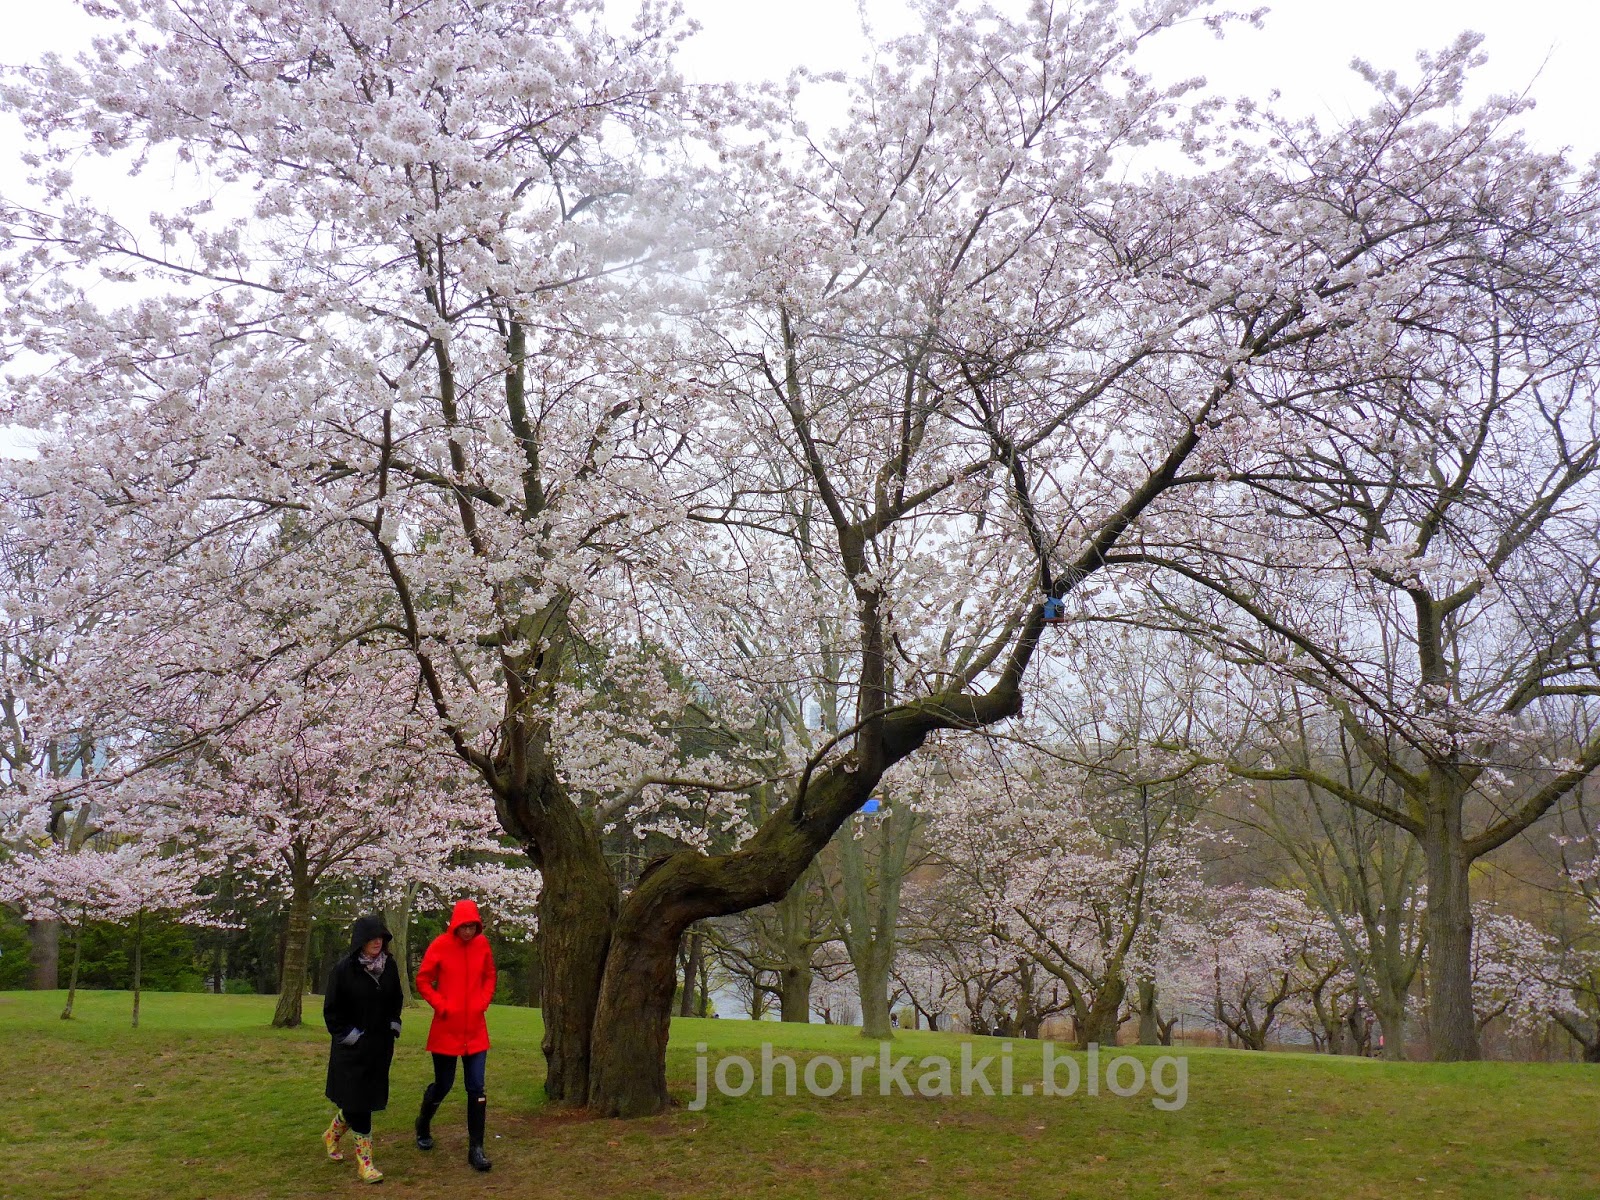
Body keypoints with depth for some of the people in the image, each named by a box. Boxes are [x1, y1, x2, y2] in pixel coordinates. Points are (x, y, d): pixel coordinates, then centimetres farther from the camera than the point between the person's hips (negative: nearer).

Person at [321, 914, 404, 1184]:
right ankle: (364, 1160, 4)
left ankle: (332, 1135, 40)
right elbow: (331, 1009, -6)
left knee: (367, 1098, 13)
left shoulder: (389, 966, 1)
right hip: (353, 1049, -5)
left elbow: (396, 999, 17)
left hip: (381, 1045, 5)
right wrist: (346, 1034, -10)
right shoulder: (343, 969, -13)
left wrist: (394, 1024, 7)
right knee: (356, 1100, -3)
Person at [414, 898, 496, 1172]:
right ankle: (423, 1127, 41)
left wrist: (484, 1001, 0)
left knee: (476, 1089, -1)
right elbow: (422, 981, -2)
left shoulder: (482, 944, 0)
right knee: (443, 1086, 11)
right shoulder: (440, 946, -10)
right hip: (446, 1029, -2)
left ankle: (476, 1149, 6)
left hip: (475, 1029, 2)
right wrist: (441, 1005, -13)